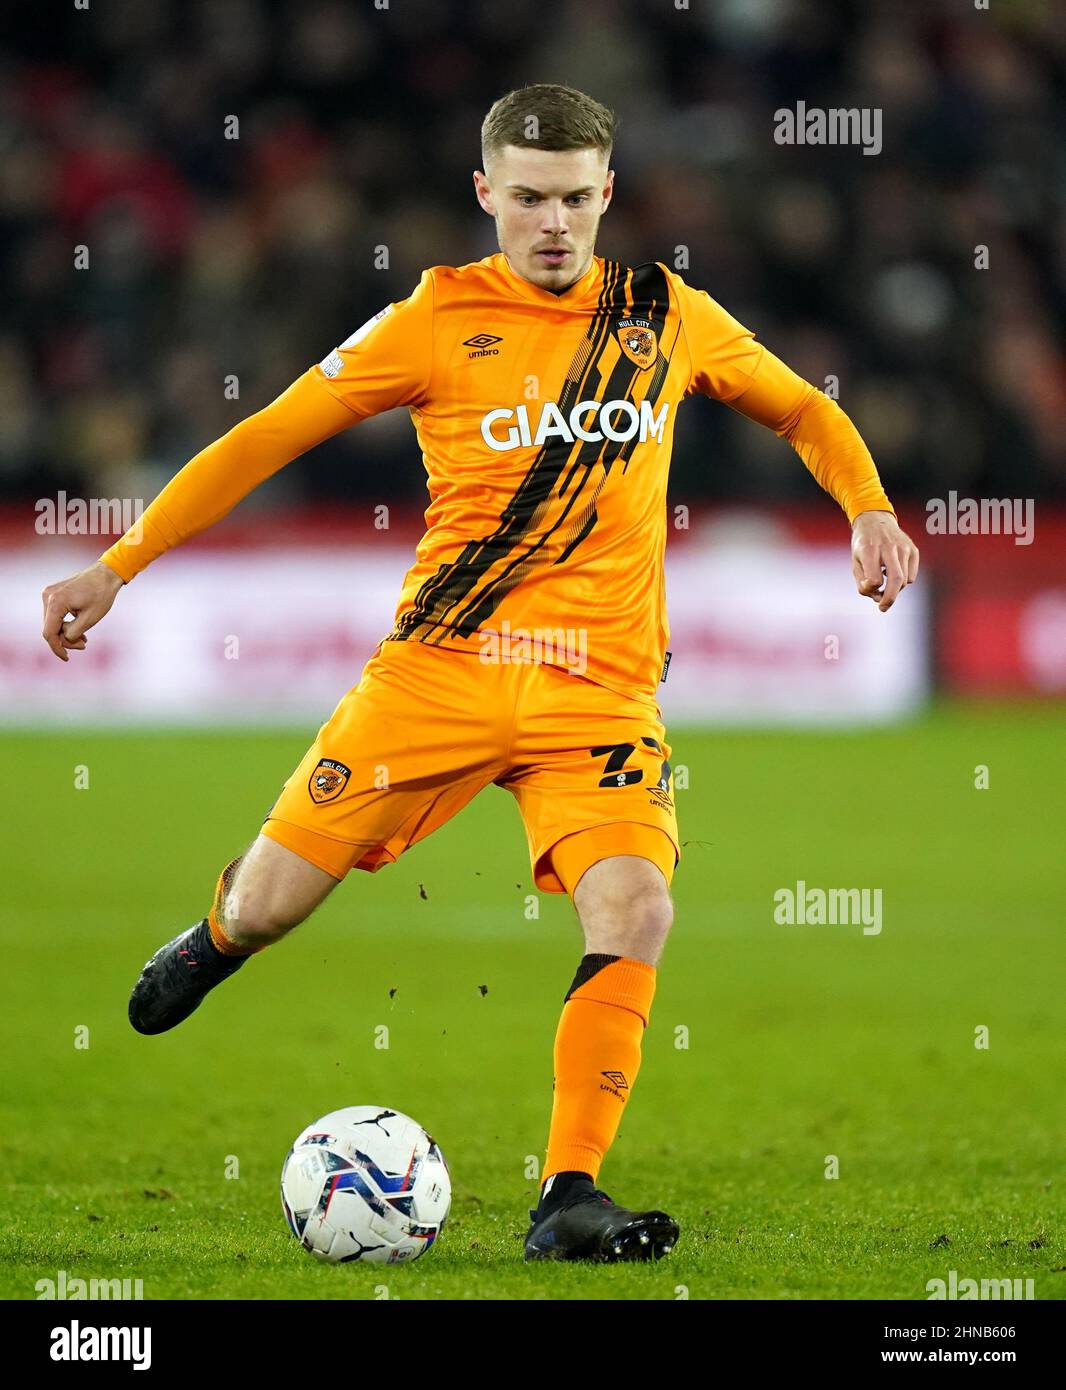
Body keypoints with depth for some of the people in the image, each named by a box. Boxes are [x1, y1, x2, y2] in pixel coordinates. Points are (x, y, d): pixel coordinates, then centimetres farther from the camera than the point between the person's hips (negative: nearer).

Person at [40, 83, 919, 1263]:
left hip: (602, 689, 1)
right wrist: (117, 567, 2)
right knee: (269, 904, -1)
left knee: (635, 913, -23)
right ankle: (218, 940, 39)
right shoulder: (438, 320, 0)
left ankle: (567, 1197, -14)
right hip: (441, 664, -1)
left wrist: (869, 511, 5)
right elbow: (266, 438, 4)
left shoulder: (666, 316, 8)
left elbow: (802, 411, 25)